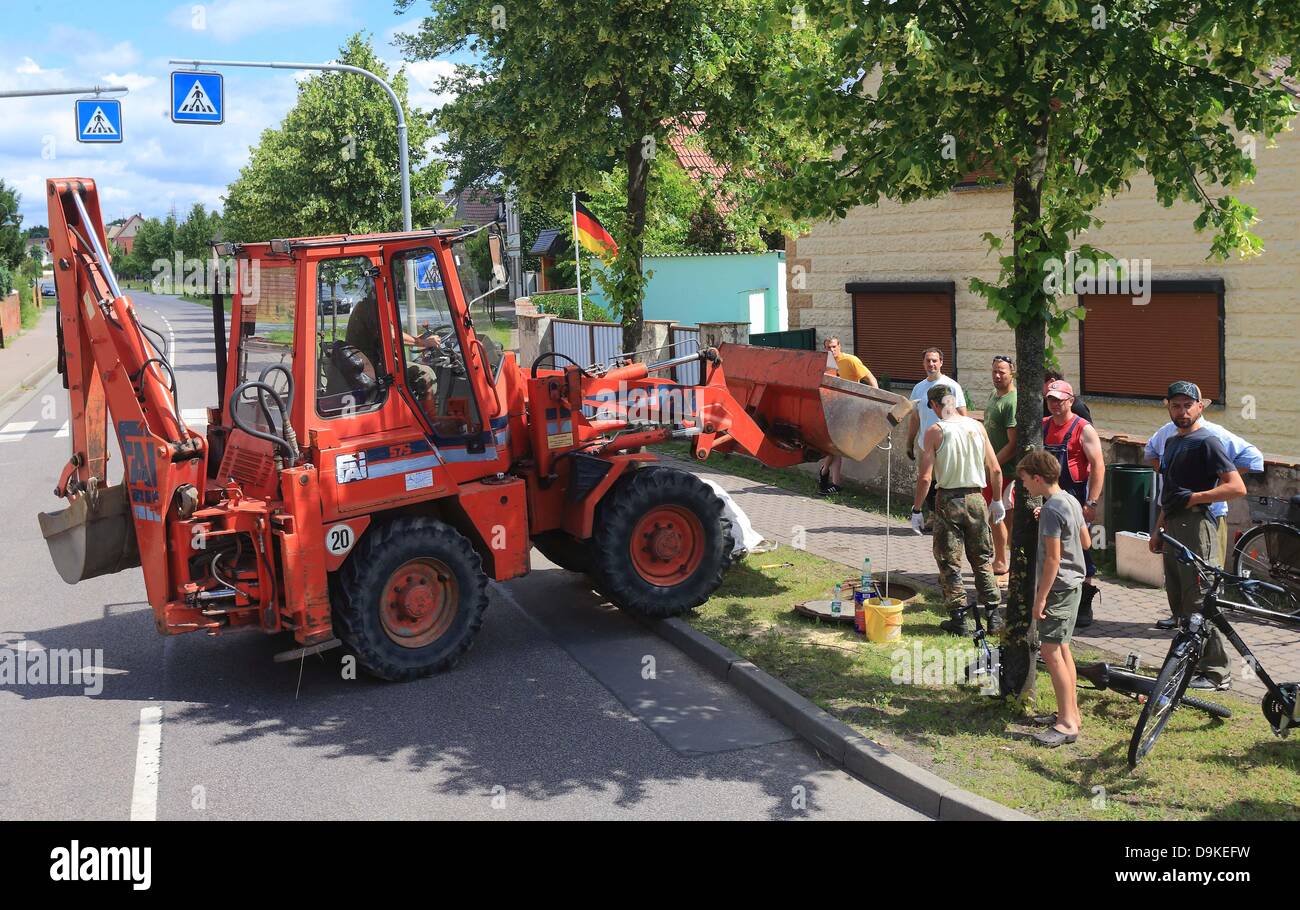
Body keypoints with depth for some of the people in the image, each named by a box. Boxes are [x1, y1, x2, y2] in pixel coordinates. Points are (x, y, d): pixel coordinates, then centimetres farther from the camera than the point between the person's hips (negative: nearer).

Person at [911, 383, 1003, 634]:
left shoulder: (935, 432, -10)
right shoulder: (977, 427, 2)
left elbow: (925, 477, -12)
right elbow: (995, 470, 5)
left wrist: (916, 510, -3)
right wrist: (997, 501, 17)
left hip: (948, 500, -4)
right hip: (975, 498, 4)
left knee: (949, 562, 6)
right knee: (983, 559, 15)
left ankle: (959, 618, 7)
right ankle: (993, 614, 17)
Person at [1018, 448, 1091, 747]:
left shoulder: (1051, 509, -20)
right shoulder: (1071, 501, 9)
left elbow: (1053, 557, -22)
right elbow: (1086, 542, 17)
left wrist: (1041, 597, -17)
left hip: (1058, 588, -10)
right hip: (1073, 584, 10)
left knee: (1051, 652, -9)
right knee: (1062, 649, 17)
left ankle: (1067, 723, -8)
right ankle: (1071, 711, 25)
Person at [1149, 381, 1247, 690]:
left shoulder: (1206, 442, -10)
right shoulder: (1172, 442, 18)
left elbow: (1238, 488, -17)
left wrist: (1194, 497, -20)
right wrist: (1158, 529, 22)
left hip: (1196, 524, -9)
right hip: (1173, 527, 9)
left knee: (1199, 602, -9)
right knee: (1178, 601, 12)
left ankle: (1216, 673, -4)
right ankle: (1189, 661, 21)